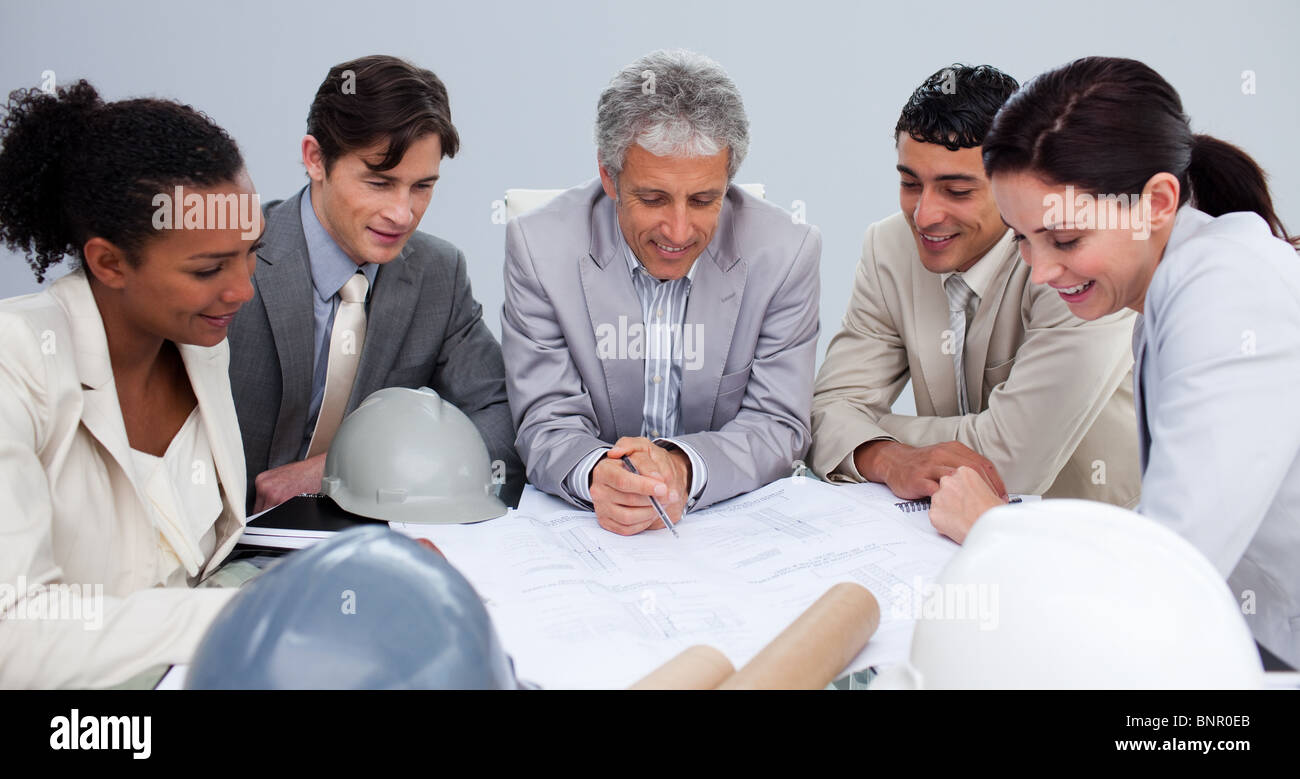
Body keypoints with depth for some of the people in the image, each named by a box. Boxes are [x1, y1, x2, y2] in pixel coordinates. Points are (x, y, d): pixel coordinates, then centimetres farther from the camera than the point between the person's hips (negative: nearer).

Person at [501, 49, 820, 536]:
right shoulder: (539, 246, -9)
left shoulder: (786, 254, -8)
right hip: (584, 526, 0)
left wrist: (684, 468, -27)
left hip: (736, 523, 1)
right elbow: (547, 424, -8)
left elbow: (779, 425, -7)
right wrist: (595, 475, -32)